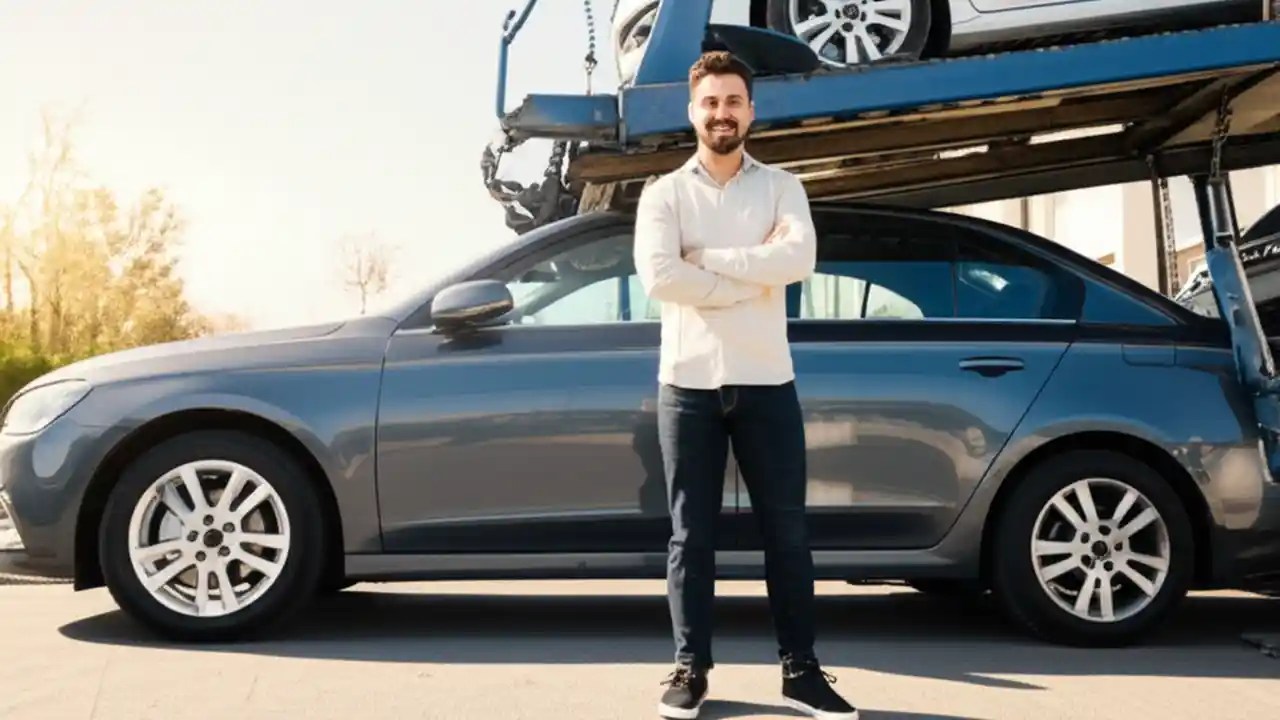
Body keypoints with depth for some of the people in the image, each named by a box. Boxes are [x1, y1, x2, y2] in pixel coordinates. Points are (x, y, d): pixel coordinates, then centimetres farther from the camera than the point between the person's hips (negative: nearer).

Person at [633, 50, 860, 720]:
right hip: (688, 382, 0)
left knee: (786, 530, 5)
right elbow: (658, 276, -12)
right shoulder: (663, 193, 5)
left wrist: (705, 257, -11)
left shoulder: (781, 186, 7)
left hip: (766, 381, 1)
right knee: (691, 534, 5)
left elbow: (798, 259, -12)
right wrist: (749, 284, -11)